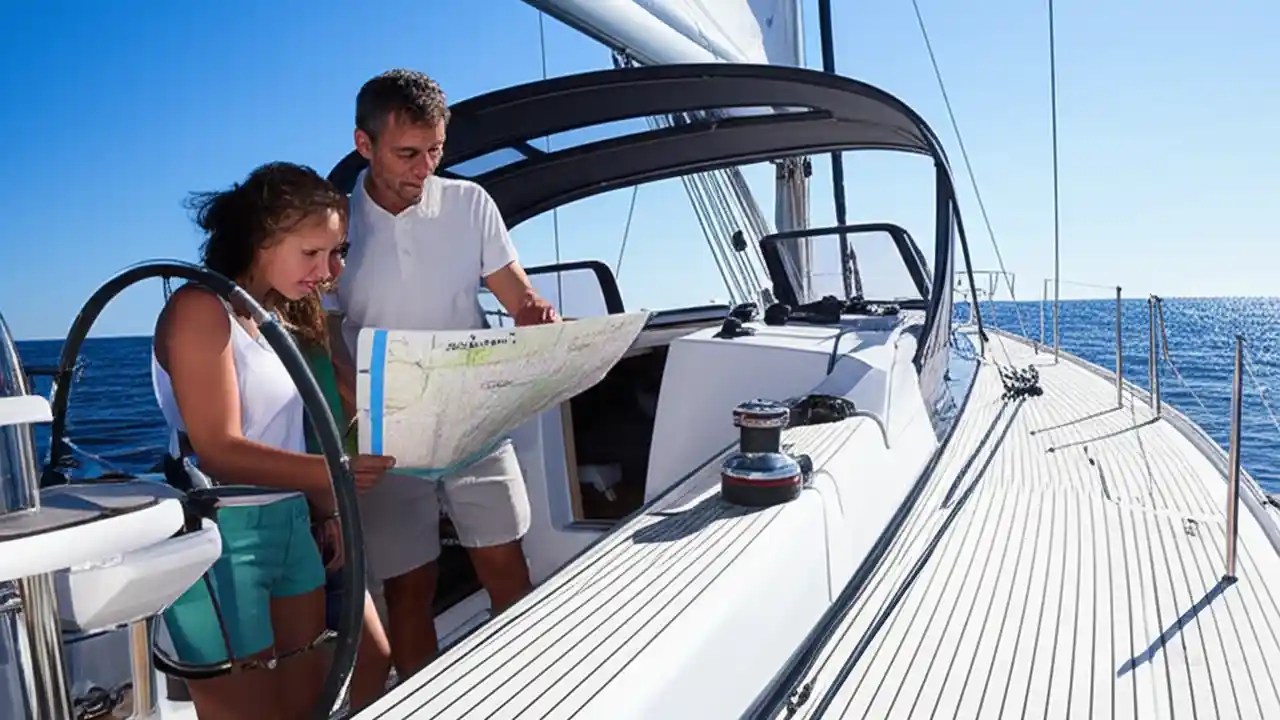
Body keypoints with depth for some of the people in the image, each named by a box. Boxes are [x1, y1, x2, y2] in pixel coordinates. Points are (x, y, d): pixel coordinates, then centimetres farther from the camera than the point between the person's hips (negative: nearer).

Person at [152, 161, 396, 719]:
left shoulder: (286, 316, 10)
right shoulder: (201, 309, -13)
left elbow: (285, 440, 9)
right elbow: (220, 452, -22)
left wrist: (329, 509, 3)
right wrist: (328, 472, -35)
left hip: (290, 524, 7)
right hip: (220, 535, -7)